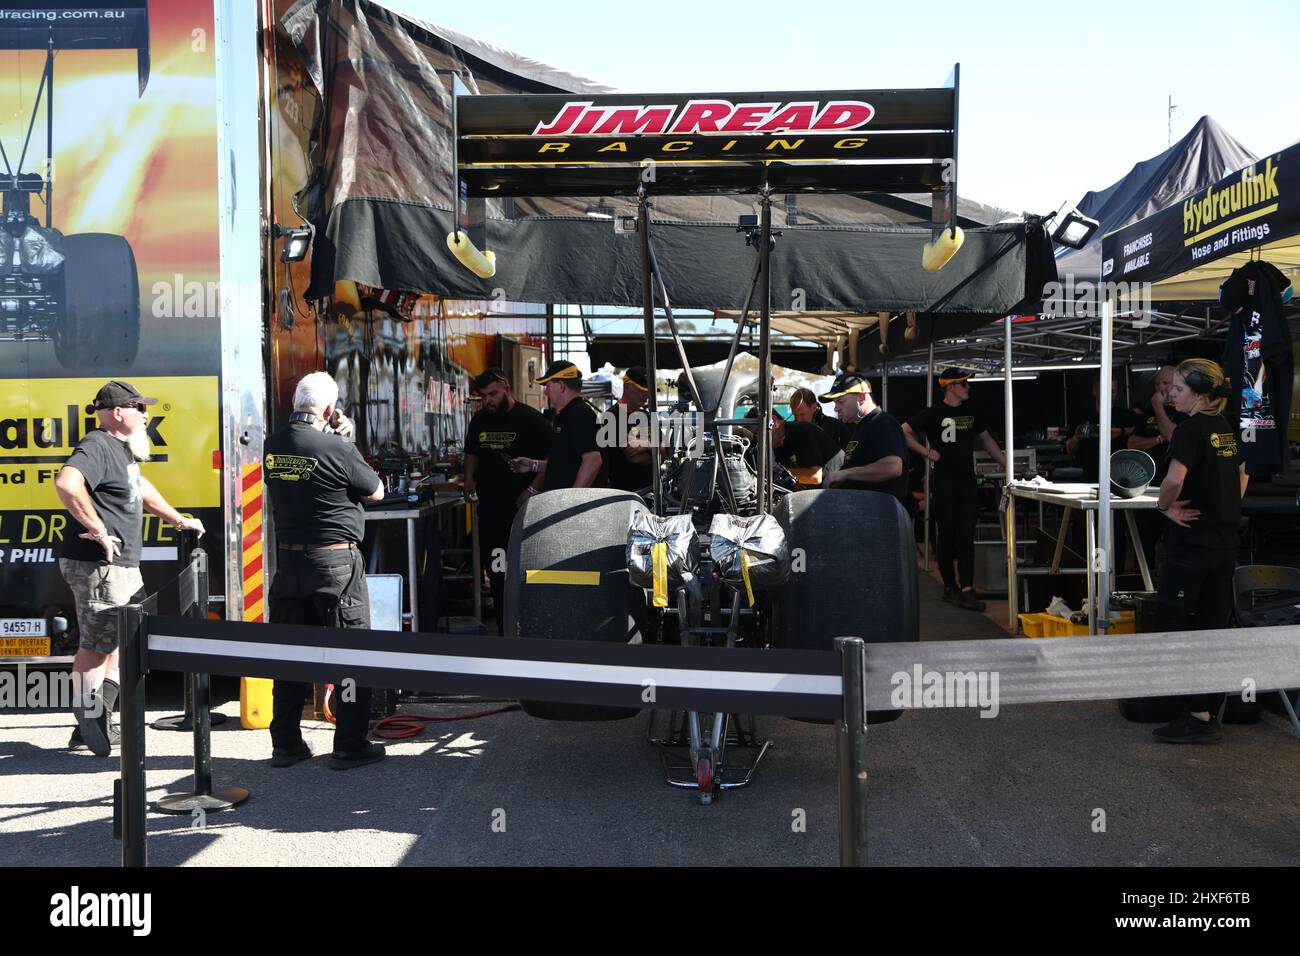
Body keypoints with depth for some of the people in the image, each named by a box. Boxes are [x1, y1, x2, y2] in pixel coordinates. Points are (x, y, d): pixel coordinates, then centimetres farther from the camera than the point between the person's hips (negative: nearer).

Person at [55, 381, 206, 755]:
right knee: (96, 646, -2)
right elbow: (67, 483, -34)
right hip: (97, 565, -11)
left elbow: (142, 489, 33)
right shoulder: (97, 446, -15)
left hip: (123, 566, 11)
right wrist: (99, 531, -28)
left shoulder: (120, 449, 18)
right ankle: (88, 723, 9)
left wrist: (179, 520, 35)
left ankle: (97, 717, 25)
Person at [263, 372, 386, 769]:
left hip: (288, 561, 6)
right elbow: (376, 492, -2)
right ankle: (350, 746, 9)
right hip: (335, 561, -6)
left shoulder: (274, 446, 2)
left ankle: (285, 744, 21)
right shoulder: (336, 448, -16)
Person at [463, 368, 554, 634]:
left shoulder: (530, 419, -7)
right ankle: (504, 630, 21)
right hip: (489, 508, 6)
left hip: (522, 510, -6)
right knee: (493, 568, 10)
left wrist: (532, 490, -17)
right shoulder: (479, 420, 13)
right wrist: (469, 479, 10)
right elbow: (471, 453, 28)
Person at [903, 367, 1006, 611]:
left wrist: (1006, 465, 19)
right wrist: (927, 452, -9)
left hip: (967, 481, 4)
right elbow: (904, 432, -4)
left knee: (967, 535, -3)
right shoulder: (934, 413, -4)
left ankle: (967, 590, -8)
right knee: (947, 534, 2)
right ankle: (950, 587, 14)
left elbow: (986, 439, 22)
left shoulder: (971, 411, 12)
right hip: (943, 481, -4)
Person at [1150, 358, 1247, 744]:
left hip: (1192, 539, -9)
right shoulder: (1226, 429, 12)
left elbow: (1174, 479, -28)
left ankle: (1199, 716, -4)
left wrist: (1166, 507, -11)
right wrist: (1228, 510, 19)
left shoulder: (1191, 429, -15)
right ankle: (1211, 711, 16)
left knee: (1171, 620, -3)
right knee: (1214, 624, 10)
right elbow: (1242, 475, 25)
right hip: (1225, 539, 9)